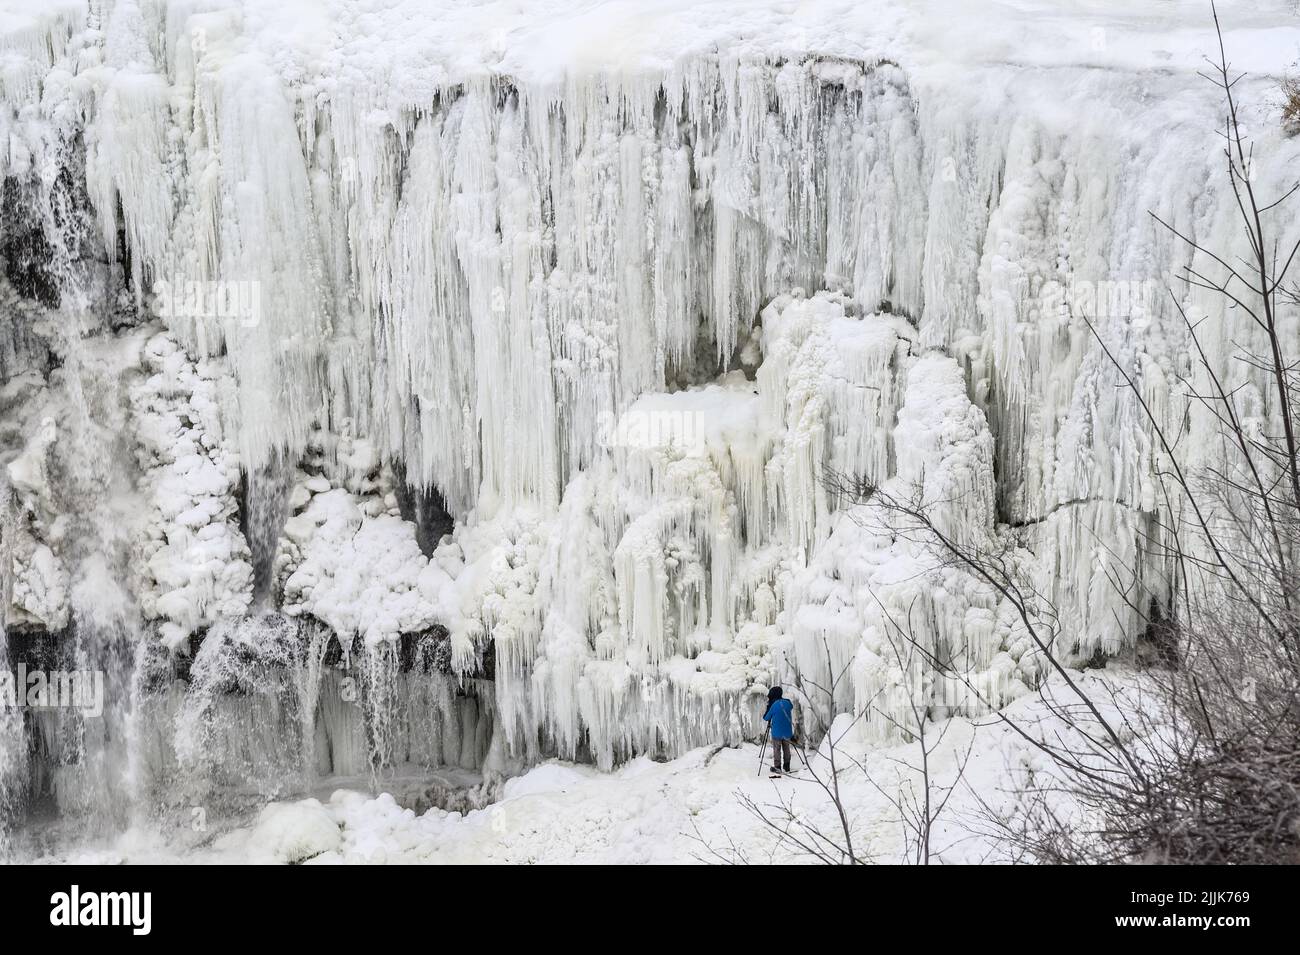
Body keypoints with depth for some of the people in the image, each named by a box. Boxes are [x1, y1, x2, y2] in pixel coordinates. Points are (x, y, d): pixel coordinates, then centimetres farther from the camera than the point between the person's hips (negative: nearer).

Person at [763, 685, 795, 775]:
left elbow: (766, 718, -5)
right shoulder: (788, 703, -1)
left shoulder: (774, 705, -15)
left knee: (777, 749, 6)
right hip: (787, 732, 4)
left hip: (777, 733, -4)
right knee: (786, 749, 16)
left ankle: (777, 767, 7)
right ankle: (787, 767, 21)